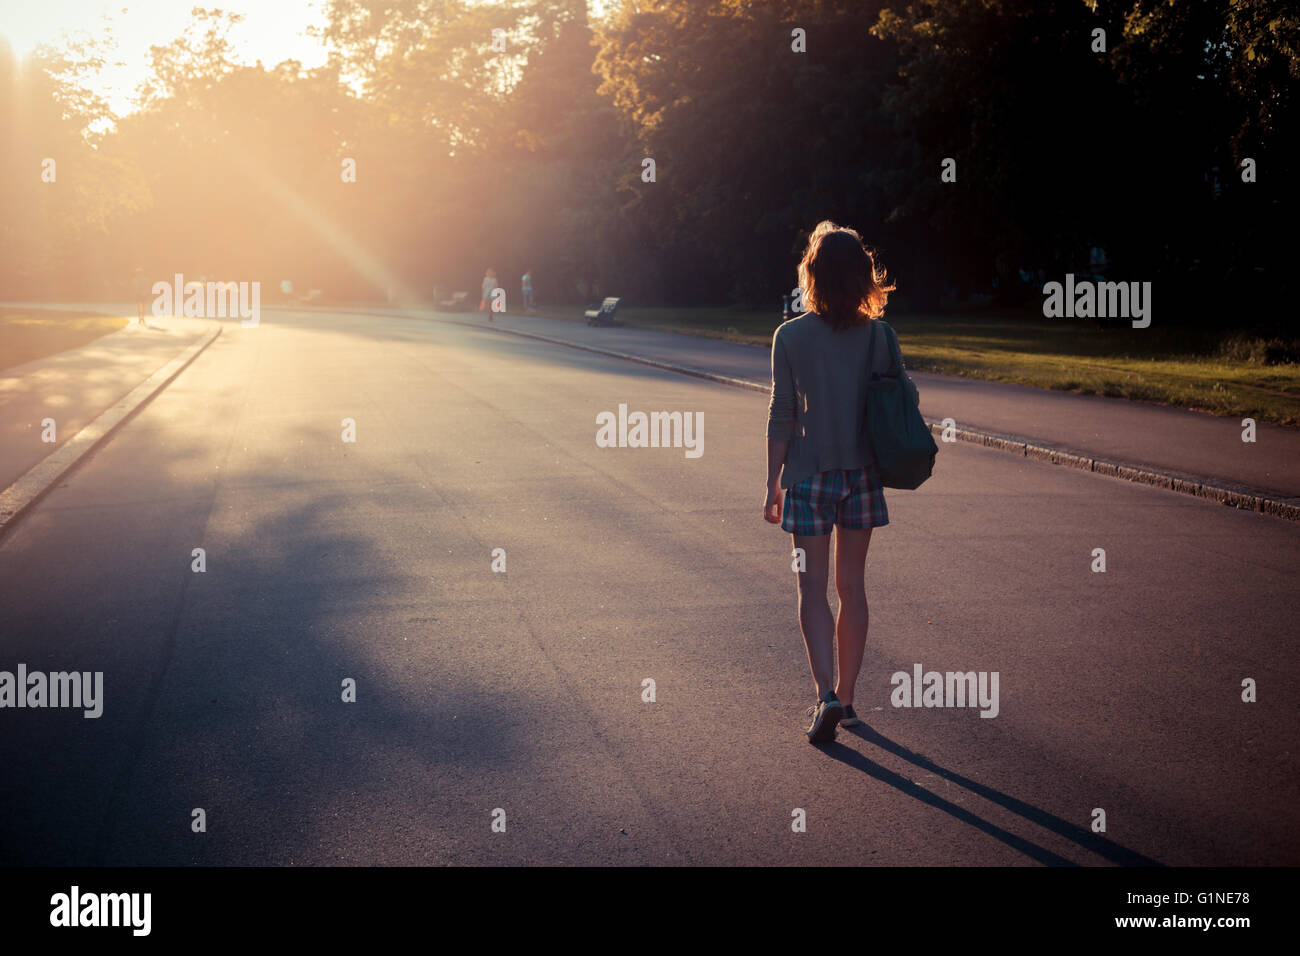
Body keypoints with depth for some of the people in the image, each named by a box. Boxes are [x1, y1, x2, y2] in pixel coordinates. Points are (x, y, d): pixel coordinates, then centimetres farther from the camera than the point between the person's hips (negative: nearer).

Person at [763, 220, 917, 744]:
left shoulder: (791, 336, -8)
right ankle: (845, 697, 21)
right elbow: (907, 396, 4)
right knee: (852, 586, 13)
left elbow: (782, 417, -7)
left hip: (809, 475, -2)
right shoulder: (878, 335, -4)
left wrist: (773, 485, 0)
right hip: (863, 475, 2)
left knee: (813, 587, 4)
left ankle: (826, 694, -11)